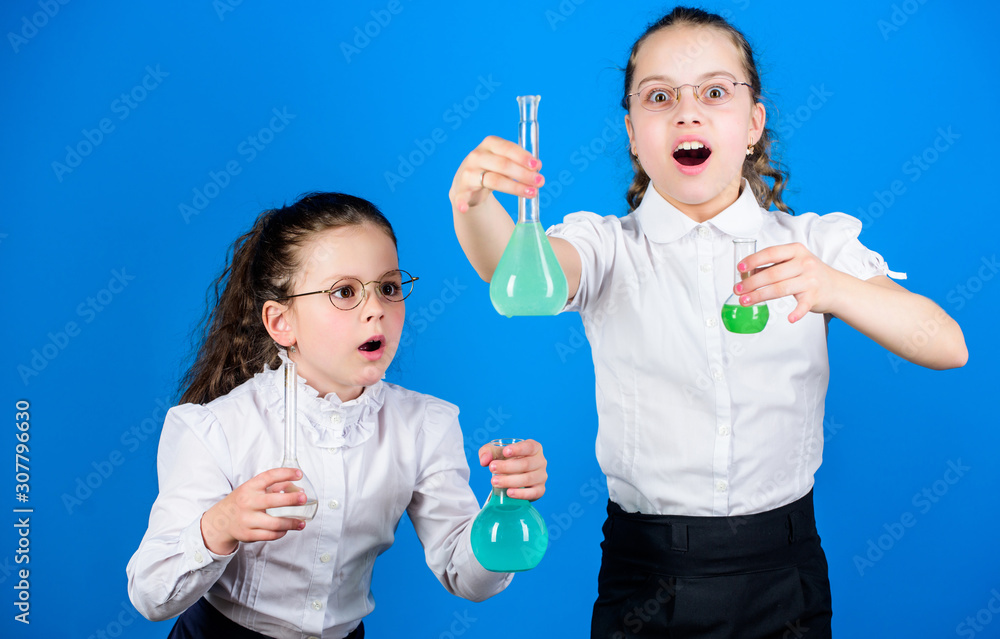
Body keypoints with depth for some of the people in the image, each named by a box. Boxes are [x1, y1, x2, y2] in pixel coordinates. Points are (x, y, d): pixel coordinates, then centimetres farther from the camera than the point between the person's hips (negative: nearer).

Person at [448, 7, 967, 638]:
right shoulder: (608, 245, -3)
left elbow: (948, 346, -13)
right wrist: (474, 206, -47)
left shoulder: (815, 243, -1)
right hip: (645, 573, -1)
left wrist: (834, 289, -32)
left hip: (782, 571, 2)